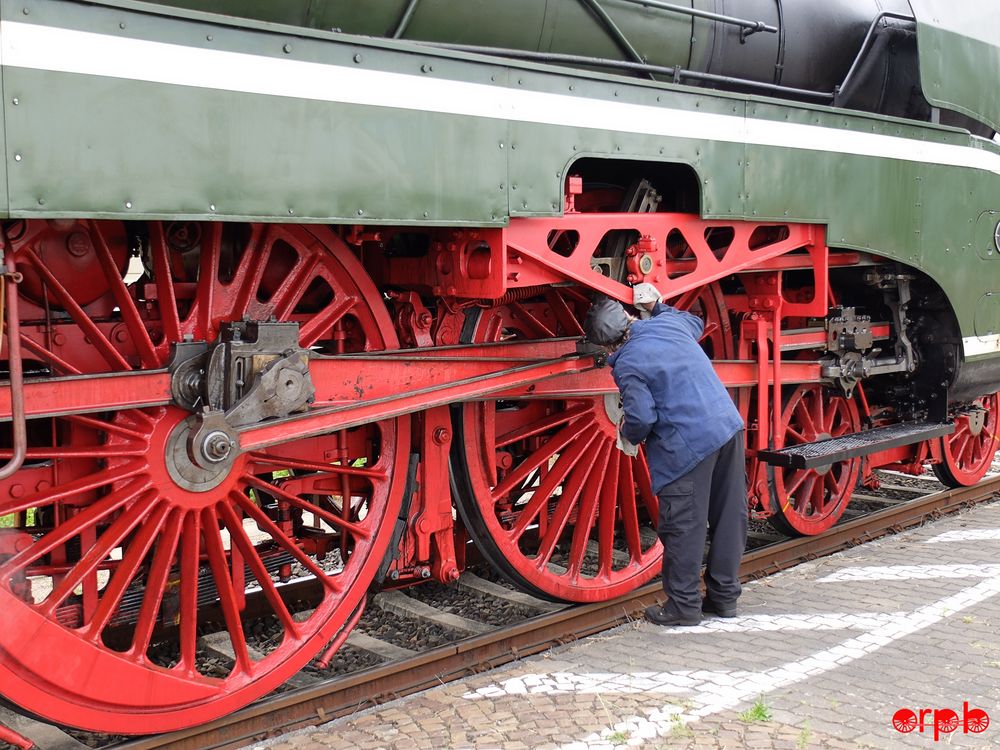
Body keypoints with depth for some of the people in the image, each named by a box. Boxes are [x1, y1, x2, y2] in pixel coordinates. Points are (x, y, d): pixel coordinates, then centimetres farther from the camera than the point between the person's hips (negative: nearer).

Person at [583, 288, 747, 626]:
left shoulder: (626, 364, -10)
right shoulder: (670, 321, 9)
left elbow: (642, 417, -13)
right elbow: (696, 323, 33)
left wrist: (629, 435, 7)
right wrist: (658, 306, 36)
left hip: (688, 444, -8)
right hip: (728, 425, 8)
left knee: (683, 525, 3)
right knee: (728, 515, 14)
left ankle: (683, 604, 11)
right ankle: (724, 595, 25)